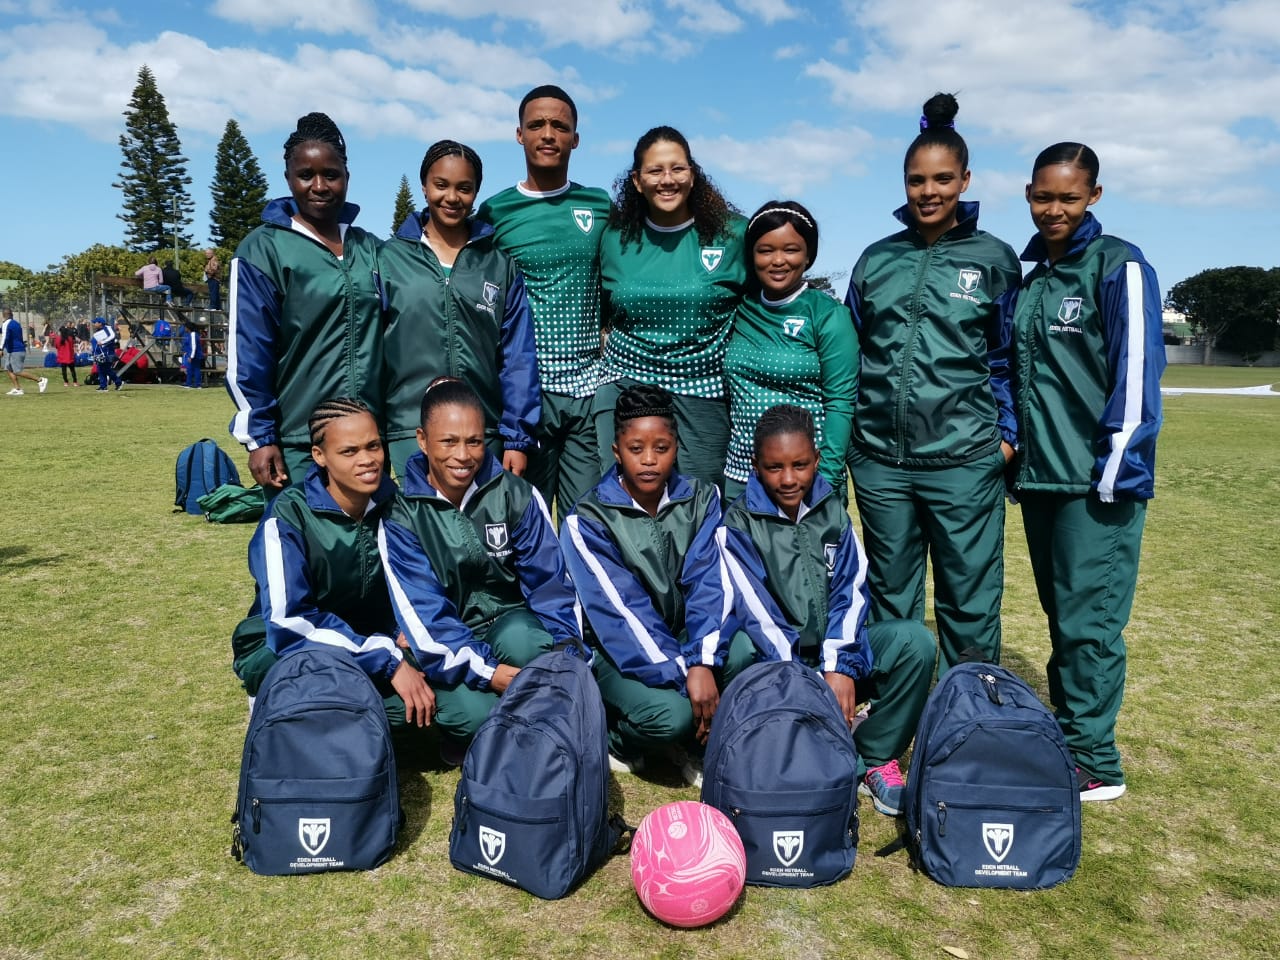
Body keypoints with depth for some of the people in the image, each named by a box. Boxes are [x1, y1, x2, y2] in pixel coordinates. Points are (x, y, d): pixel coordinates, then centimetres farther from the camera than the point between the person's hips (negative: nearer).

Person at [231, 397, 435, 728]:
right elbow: (291, 622, -26)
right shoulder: (288, 515, -20)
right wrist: (388, 661, -32)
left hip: (366, 640, 5)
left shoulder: (392, 504, -7)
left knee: (421, 695, -23)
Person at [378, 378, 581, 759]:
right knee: (475, 712, -30)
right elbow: (420, 608, -15)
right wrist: (484, 670, -25)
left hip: (509, 622, 1)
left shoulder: (516, 495, -6)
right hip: (447, 642, -1)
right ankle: (465, 736, 6)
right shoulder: (401, 513, -9)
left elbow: (550, 581, -4)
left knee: (522, 638, -35)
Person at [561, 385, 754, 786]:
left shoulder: (701, 499, -3)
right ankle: (619, 733, 4)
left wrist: (702, 662, -28)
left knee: (751, 654, -26)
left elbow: (709, 584, -12)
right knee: (670, 715, -31)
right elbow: (621, 611, -20)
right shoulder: (588, 520, -14)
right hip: (620, 651, -4)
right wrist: (683, 675, -28)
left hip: (686, 636, 4)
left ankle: (693, 736, -1)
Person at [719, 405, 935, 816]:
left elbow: (850, 591, -2)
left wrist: (840, 667, -18)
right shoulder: (739, 524, -7)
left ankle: (875, 757, -7)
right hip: (776, 659, -3)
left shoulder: (832, 510, 6)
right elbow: (755, 612, -15)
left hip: (838, 656, 4)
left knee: (915, 640, -21)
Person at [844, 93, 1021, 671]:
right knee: (889, 600, 13)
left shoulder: (993, 259, 4)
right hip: (879, 459, 3)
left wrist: (1007, 433, -2)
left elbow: (1008, 357, 6)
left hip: (964, 461, -3)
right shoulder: (876, 259, 10)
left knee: (969, 604, 2)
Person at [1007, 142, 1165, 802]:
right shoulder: (1024, 275, 15)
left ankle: (1092, 763, 9)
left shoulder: (1119, 267, -5)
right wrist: (1009, 441, 13)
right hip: (1039, 476, 7)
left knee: (1087, 622, -3)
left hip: (1095, 481, -6)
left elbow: (1137, 372, -11)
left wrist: (1115, 472, -15)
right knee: (1061, 616, 14)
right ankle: (1067, 736, 26)